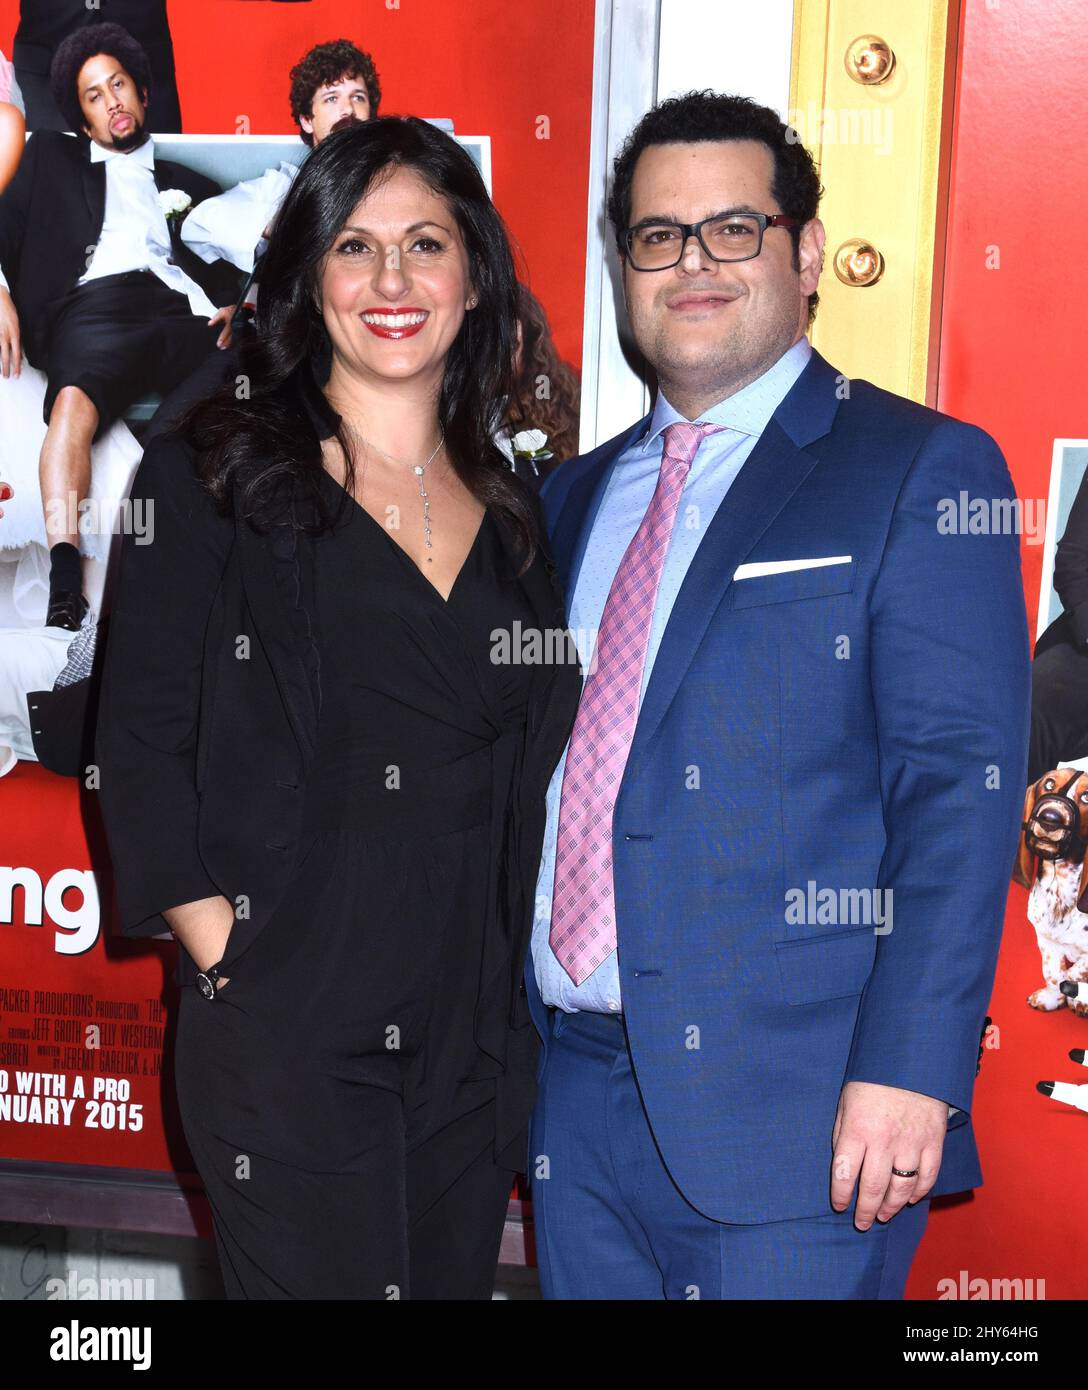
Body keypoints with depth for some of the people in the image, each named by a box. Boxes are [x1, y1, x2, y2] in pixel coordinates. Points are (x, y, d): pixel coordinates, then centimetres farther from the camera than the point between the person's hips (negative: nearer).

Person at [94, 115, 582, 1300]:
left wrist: (523, 979, 7)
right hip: (285, 1039, -4)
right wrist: (228, 959, -10)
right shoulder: (214, 476, -2)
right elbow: (139, 746, -5)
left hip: (477, 1043, 5)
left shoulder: (514, 509, 11)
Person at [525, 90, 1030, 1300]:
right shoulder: (578, 497, 15)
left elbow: (960, 788, -11)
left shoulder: (920, 471, -4)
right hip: (572, 1095, 6)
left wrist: (908, 1069, -19)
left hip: (789, 1110, -5)